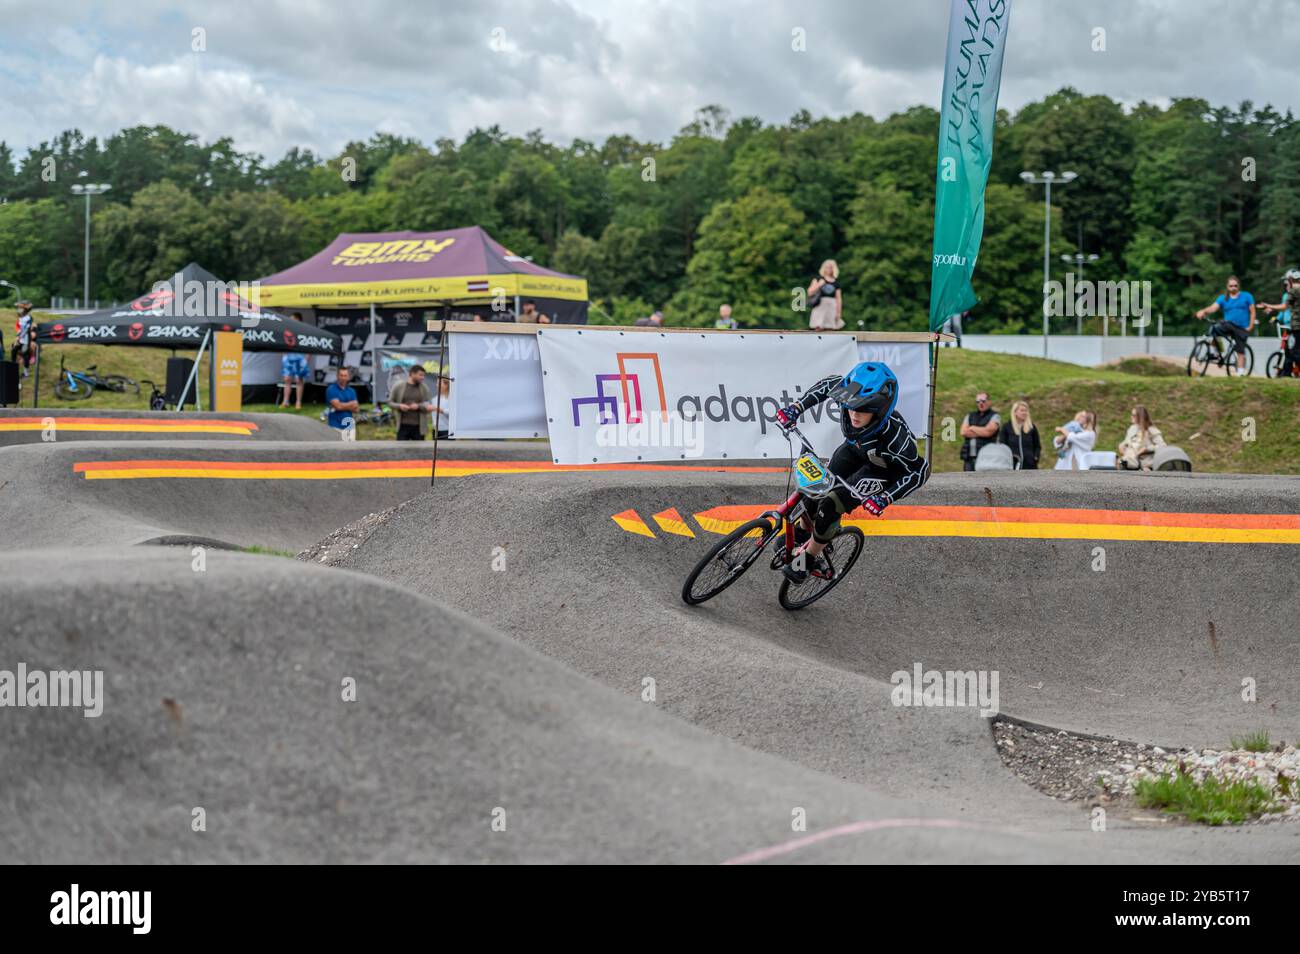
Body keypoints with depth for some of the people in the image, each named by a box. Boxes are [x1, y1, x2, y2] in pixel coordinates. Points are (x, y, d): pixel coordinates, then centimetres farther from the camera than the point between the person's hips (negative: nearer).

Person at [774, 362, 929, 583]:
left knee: (830, 505, -15)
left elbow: (919, 471, -30)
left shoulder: (893, 434, -44)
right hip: (854, 449, 5)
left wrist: (884, 499, -33)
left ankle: (809, 557, 10)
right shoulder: (851, 397, -34)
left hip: (883, 468, -5)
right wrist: (797, 407, -17)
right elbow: (830, 383, -9)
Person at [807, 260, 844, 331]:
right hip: (820, 307, -2)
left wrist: (839, 312, 5)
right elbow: (810, 292, 1)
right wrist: (819, 285, -10)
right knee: (819, 329, -11)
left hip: (832, 308, 2)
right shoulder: (819, 279, 6)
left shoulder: (836, 283, 11)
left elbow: (839, 299, 11)